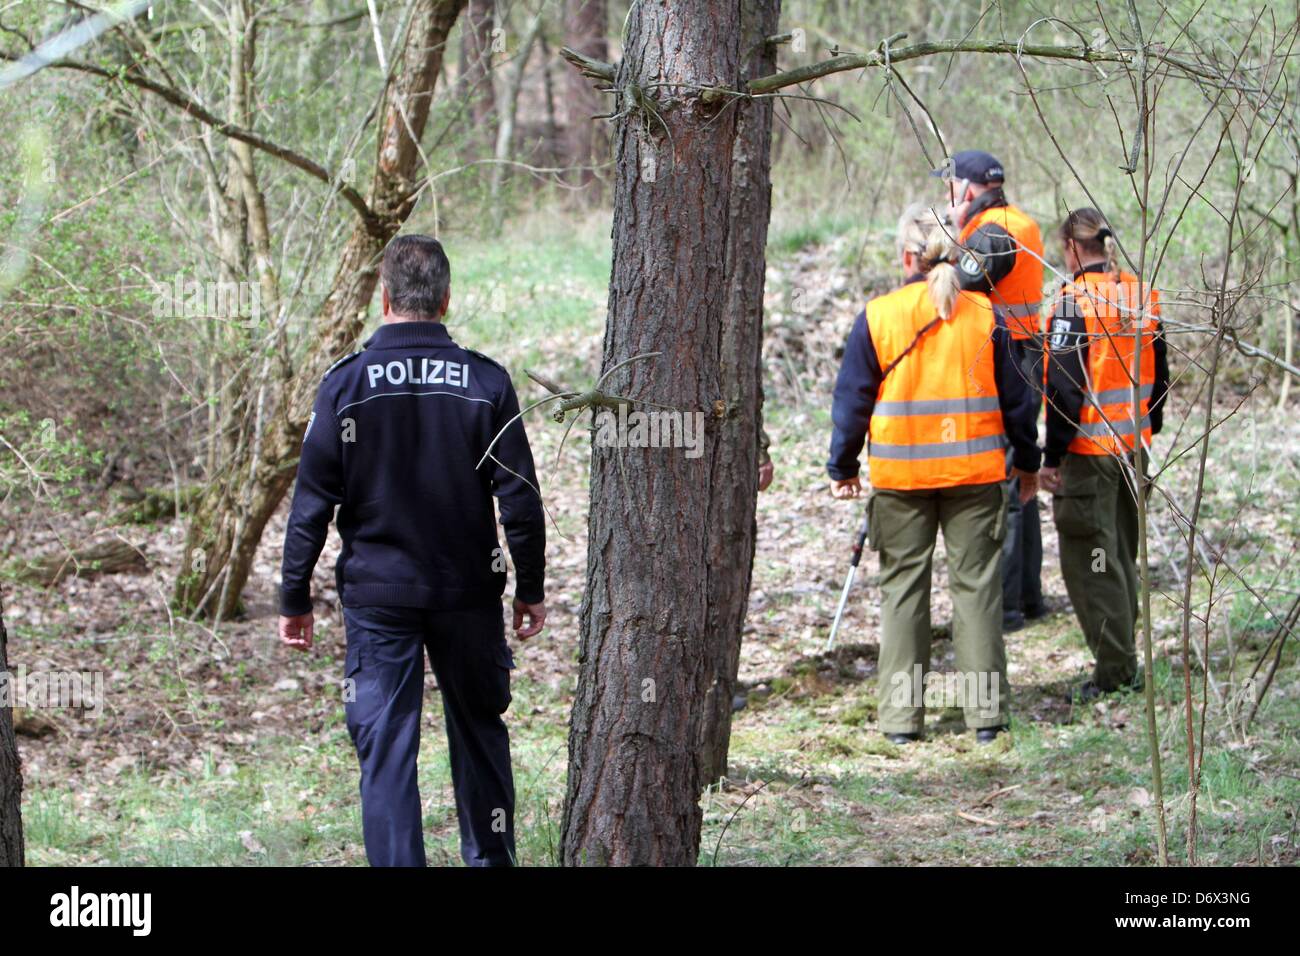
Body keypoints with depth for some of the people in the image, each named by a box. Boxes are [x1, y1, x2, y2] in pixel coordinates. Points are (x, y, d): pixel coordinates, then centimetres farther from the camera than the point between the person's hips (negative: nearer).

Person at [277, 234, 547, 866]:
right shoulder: (486, 382, -4)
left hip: (377, 597, -2)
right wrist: (531, 588, 8)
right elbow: (519, 499, -2)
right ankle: (489, 858, 26)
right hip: (468, 595, 2)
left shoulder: (346, 383, -7)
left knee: (385, 748, 1)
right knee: (479, 732, 18)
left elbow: (313, 502, -5)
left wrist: (295, 599, 3)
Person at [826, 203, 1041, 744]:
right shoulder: (985, 315, 0)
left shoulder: (877, 318, -5)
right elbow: (1013, 395, 7)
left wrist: (842, 467, 12)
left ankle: (901, 715, 6)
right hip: (976, 472, 1)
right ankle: (986, 711, 5)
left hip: (900, 476, -1)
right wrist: (1026, 460, 20)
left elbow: (852, 398, 1)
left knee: (902, 588, 6)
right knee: (976, 585, 6)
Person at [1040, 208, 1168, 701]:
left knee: (1089, 558, -1)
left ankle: (1114, 668, -2)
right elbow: (1158, 375, 13)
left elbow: (1065, 387, -17)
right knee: (1123, 554, 16)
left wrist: (1052, 456, -12)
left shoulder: (1074, 300, -15)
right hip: (1135, 447, 7)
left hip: (1088, 449, -7)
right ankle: (1127, 663, 20)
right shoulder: (1143, 297, 6)